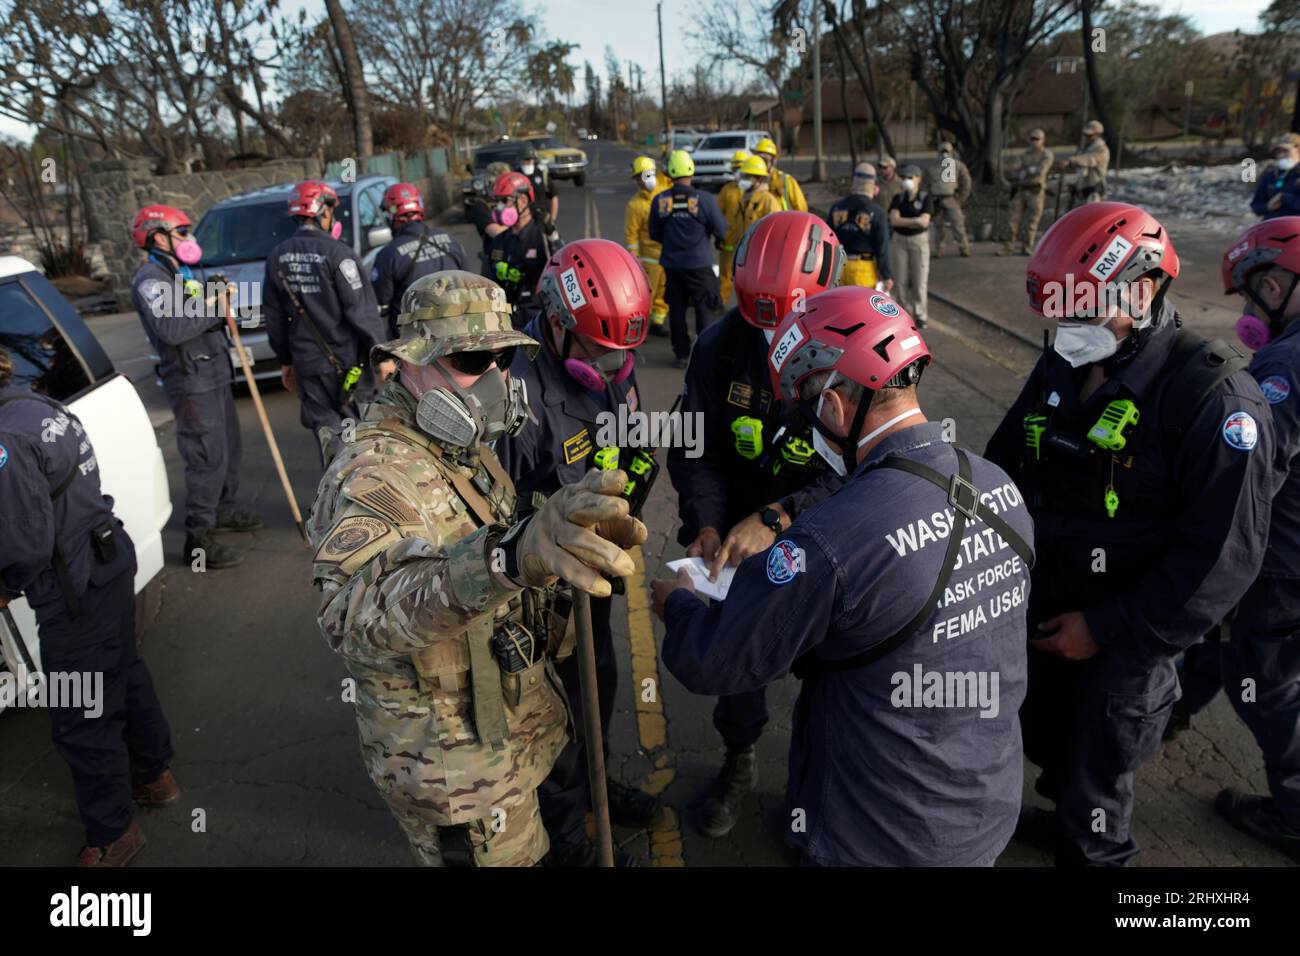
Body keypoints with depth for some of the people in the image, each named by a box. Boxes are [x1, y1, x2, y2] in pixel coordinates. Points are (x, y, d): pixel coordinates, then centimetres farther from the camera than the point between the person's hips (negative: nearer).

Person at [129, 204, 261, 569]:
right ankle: (198, 541, -6)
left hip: (215, 375, 10)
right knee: (208, 459, -11)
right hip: (192, 384, -10)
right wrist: (210, 307, -16)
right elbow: (171, 328, -27)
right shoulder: (151, 279, -12)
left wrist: (220, 301, 6)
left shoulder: (181, 273, 19)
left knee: (230, 450, 19)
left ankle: (224, 511, 37)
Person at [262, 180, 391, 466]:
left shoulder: (277, 258, 6)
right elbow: (361, 308, -14)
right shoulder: (336, 252, -12)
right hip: (347, 360, -4)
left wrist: (285, 361, 20)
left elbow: (273, 316, 12)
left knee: (326, 429, 9)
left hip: (307, 364, 4)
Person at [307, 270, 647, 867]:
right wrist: (506, 554, -66)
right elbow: (356, 615, -51)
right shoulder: (374, 475, -29)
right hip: (457, 773, -8)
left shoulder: (467, 453, 2)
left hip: (509, 728, 8)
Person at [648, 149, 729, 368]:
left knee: (676, 310, 13)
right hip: (699, 264, -3)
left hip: (671, 264, 3)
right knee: (705, 310, 6)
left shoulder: (659, 201, -4)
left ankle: (681, 354, 17)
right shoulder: (704, 199, -13)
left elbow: (654, 234, 7)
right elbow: (721, 231, -6)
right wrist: (720, 239, 17)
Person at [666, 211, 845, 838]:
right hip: (738, 538, 2)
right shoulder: (722, 346, -13)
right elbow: (695, 448, -8)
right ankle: (739, 763, 44)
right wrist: (706, 522, -22)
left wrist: (776, 519, -32)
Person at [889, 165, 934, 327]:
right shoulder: (898, 198, 0)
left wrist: (903, 221, -16)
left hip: (919, 241, -2)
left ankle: (919, 315, 13)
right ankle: (906, 314, 17)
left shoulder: (926, 198, -8)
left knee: (919, 281, -2)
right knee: (901, 281, 3)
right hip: (899, 241, 2)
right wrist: (915, 220, -20)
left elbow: (924, 222, -20)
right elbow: (894, 220, -15)